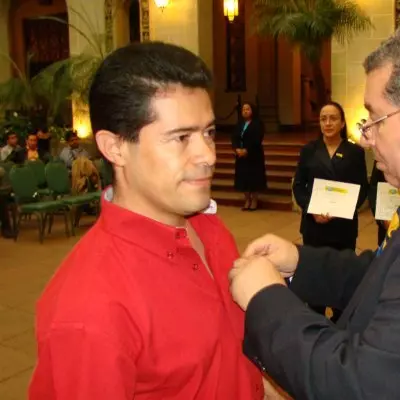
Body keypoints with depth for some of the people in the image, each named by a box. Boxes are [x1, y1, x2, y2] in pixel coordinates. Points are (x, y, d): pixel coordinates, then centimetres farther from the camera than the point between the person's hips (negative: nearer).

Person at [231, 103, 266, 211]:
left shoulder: (257, 124, -6)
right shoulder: (240, 124, 12)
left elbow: (256, 140, -16)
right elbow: (234, 138, 4)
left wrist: (246, 150, -22)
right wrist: (237, 149, -14)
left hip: (254, 156, -5)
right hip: (241, 155, 5)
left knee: (254, 178, -1)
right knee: (243, 178, 7)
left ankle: (254, 200, 10)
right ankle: (247, 200, 17)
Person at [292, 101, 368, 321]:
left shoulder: (355, 152, 2)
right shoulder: (309, 150, 6)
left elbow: (363, 188, 1)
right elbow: (298, 186, 3)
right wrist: (312, 210, -13)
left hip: (344, 224, -1)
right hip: (314, 223, 1)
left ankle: (339, 319, 22)